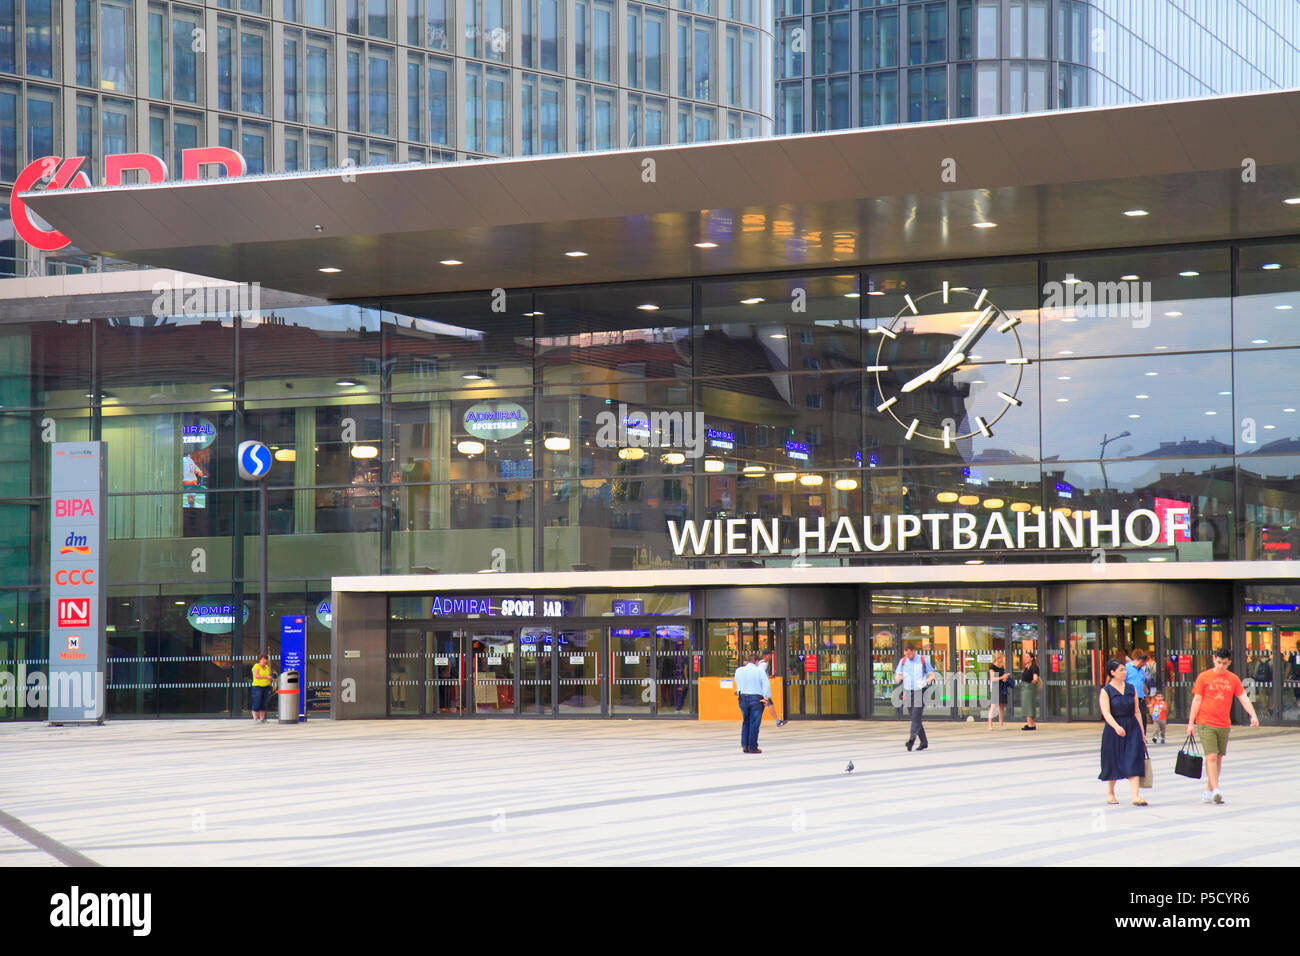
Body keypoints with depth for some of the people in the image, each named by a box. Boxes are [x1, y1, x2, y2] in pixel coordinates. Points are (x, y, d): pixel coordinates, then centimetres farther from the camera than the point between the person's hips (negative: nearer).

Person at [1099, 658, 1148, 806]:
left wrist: (1142, 732, 12)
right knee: (1113, 762, 7)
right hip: (1113, 729, -3)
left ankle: (1136, 796, -13)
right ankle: (1110, 793, 28)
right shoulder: (1106, 691, -5)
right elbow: (1106, 712, -16)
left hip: (1132, 728, 3)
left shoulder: (1131, 689, 9)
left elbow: (1137, 711, 13)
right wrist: (1116, 726, -32)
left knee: (1133, 761, -8)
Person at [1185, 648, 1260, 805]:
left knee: (1219, 758, 7)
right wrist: (1191, 722, -3)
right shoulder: (1204, 677, 0)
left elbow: (1244, 698, 2)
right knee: (1211, 757, -13)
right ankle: (1215, 790, -18)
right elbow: (1197, 700, 0)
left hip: (1224, 725, 4)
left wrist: (1253, 715, -14)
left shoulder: (1233, 679, 8)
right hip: (1206, 724, -4)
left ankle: (1208, 790, 16)